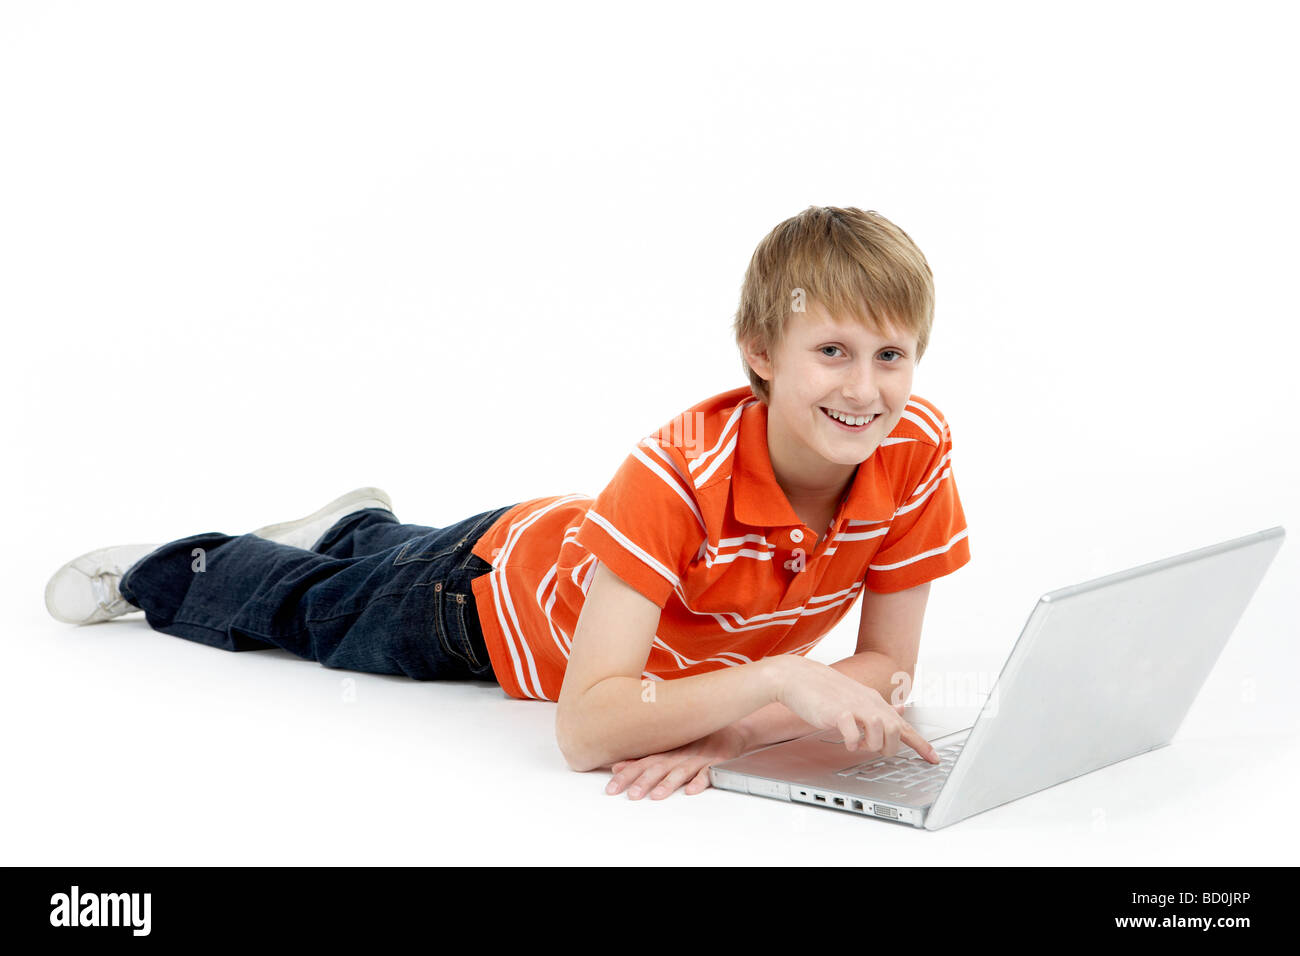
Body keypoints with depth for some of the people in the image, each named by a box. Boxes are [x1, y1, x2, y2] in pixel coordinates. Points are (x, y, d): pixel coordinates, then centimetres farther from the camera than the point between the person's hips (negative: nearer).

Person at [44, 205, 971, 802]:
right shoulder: (681, 471, -45)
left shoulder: (916, 453, -32)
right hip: (501, 586, -4)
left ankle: (356, 528, 64)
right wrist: (773, 676, -60)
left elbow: (888, 664, -24)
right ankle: (154, 568, 51)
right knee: (314, 611, 25)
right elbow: (586, 729, -49)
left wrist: (735, 724, -39)